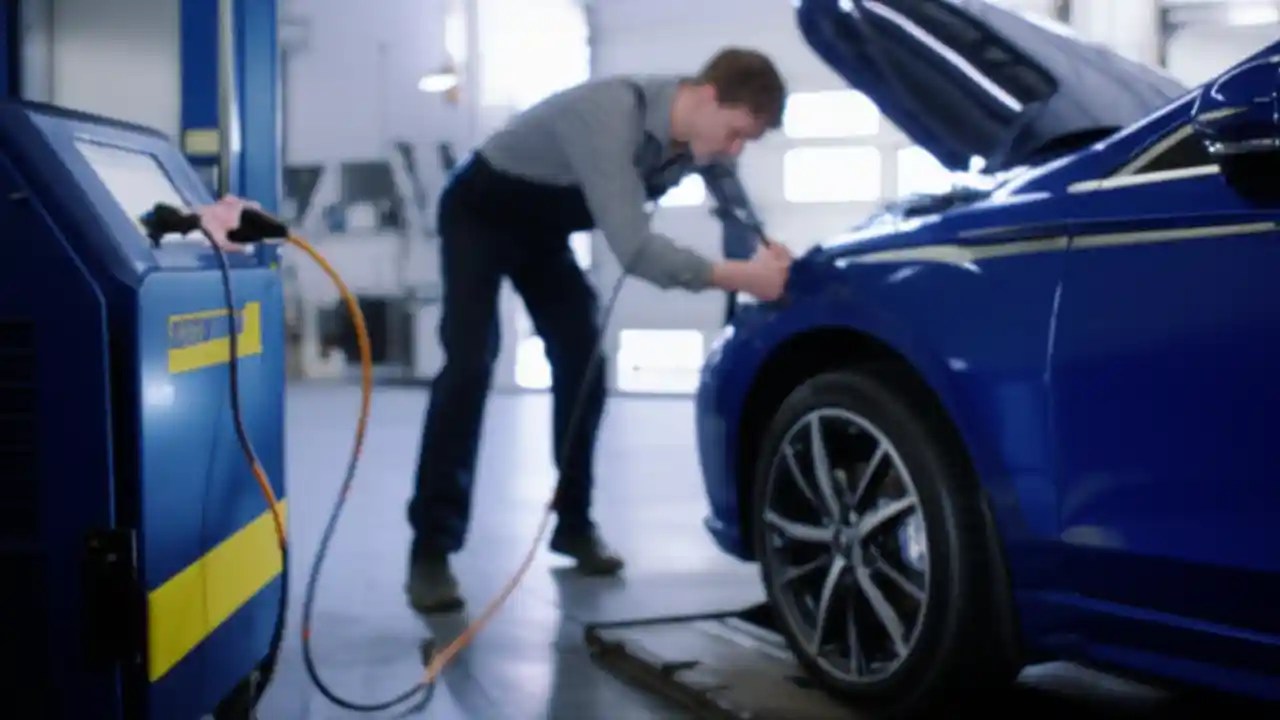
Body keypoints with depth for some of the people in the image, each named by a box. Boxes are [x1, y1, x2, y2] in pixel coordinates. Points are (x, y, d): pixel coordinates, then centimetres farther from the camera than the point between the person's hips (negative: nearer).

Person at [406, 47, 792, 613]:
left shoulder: (702, 130, -15)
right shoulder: (613, 114, -40)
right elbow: (633, 249, -45)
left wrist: (767, 256, -20)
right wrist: (739, 277, -45)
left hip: (544, 225, 7)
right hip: (481, 212, -7)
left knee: (582, 367, 1)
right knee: (469, 367, -18)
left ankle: (574, 524, 15)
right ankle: (431, 552, -15)